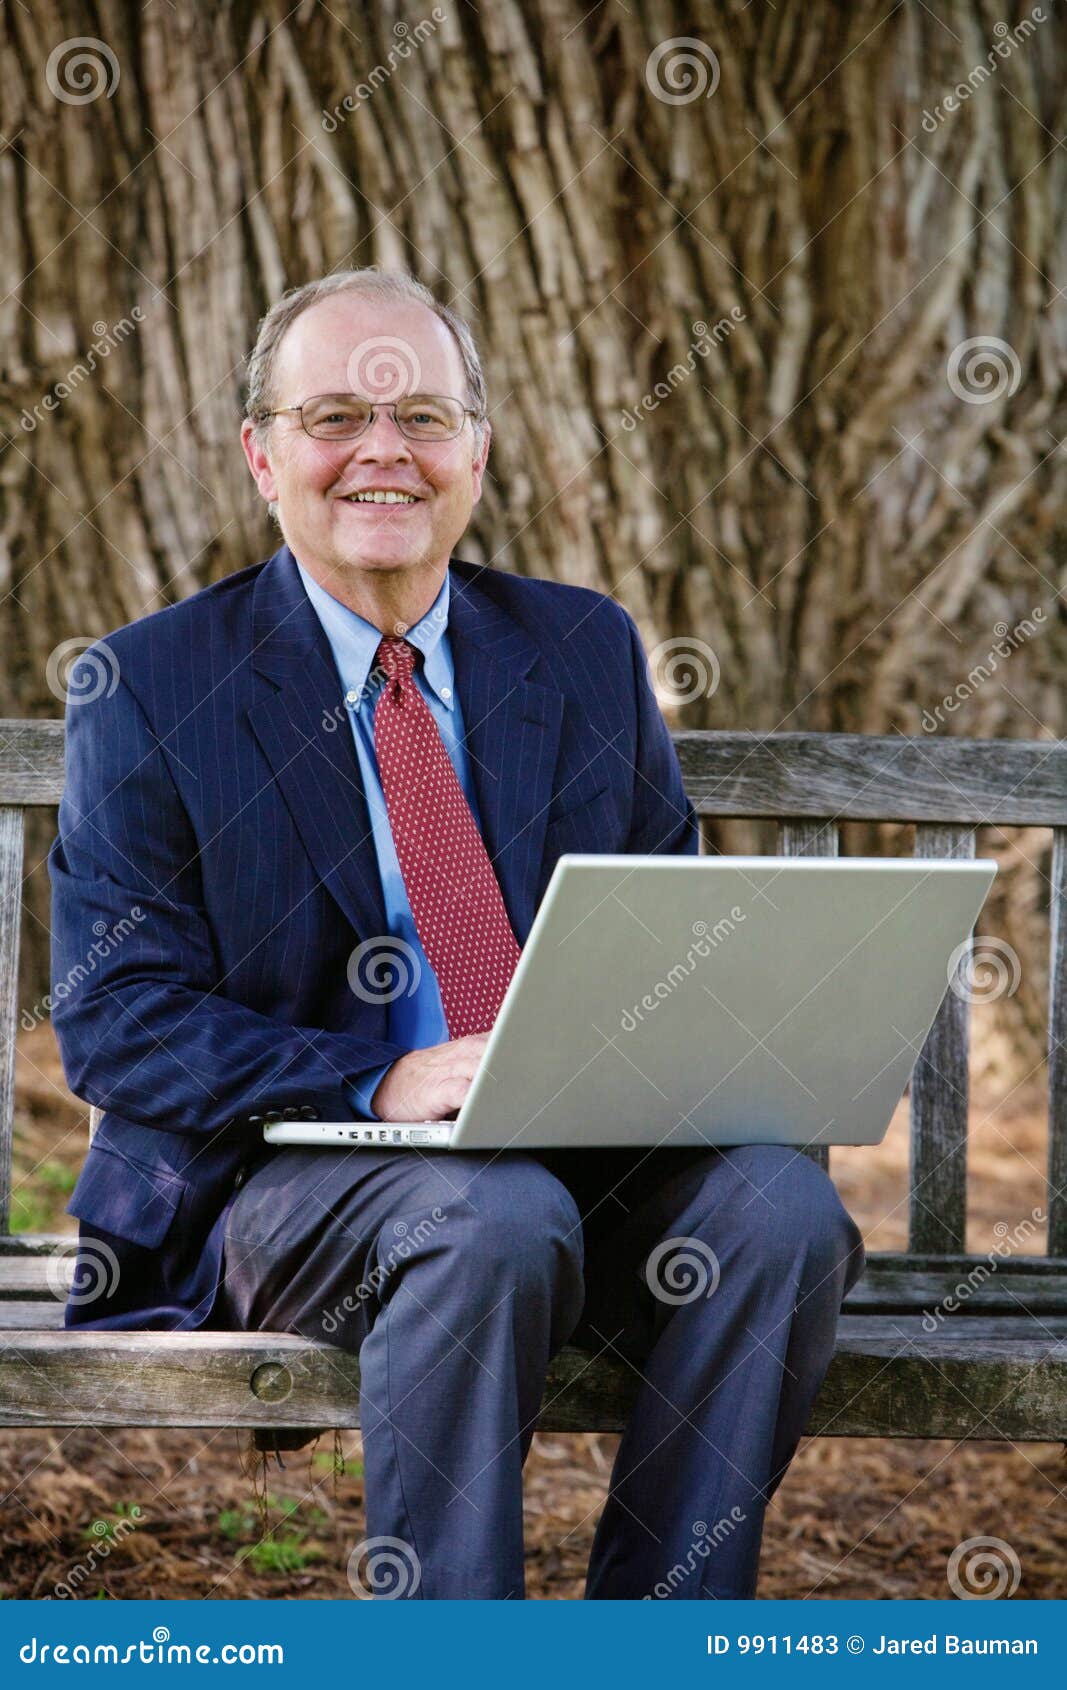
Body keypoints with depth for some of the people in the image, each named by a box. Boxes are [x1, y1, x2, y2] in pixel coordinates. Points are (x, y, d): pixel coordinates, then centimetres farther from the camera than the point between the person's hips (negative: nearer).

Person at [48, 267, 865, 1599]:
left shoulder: (586, 652, 14)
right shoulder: (157, 688, 1)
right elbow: (114, 1019, -5)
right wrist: (380, 1084, -20)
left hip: (592, 1154, 4)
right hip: (289, 1176, -4)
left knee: (780, 1204, -27)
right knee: (492, 1218, -36)